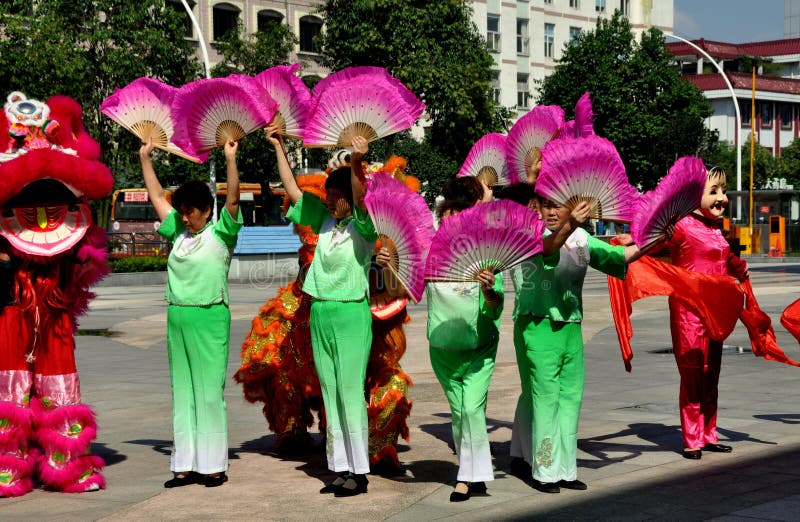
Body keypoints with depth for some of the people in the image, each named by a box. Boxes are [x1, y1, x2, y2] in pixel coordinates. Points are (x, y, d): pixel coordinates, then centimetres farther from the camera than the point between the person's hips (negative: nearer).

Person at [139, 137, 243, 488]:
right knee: (182, 392, 7)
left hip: (209, 318, -6)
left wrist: (230, 160, -23)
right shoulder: (179, 233, 13)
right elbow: (157, 196, 21)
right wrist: (145, 159, 22)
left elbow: (233, 200, -14)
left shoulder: (220, 234, -2)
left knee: (209, 391, -4)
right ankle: (186, 465, 11)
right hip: (177, 318, 6)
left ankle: (213, 465, 1)